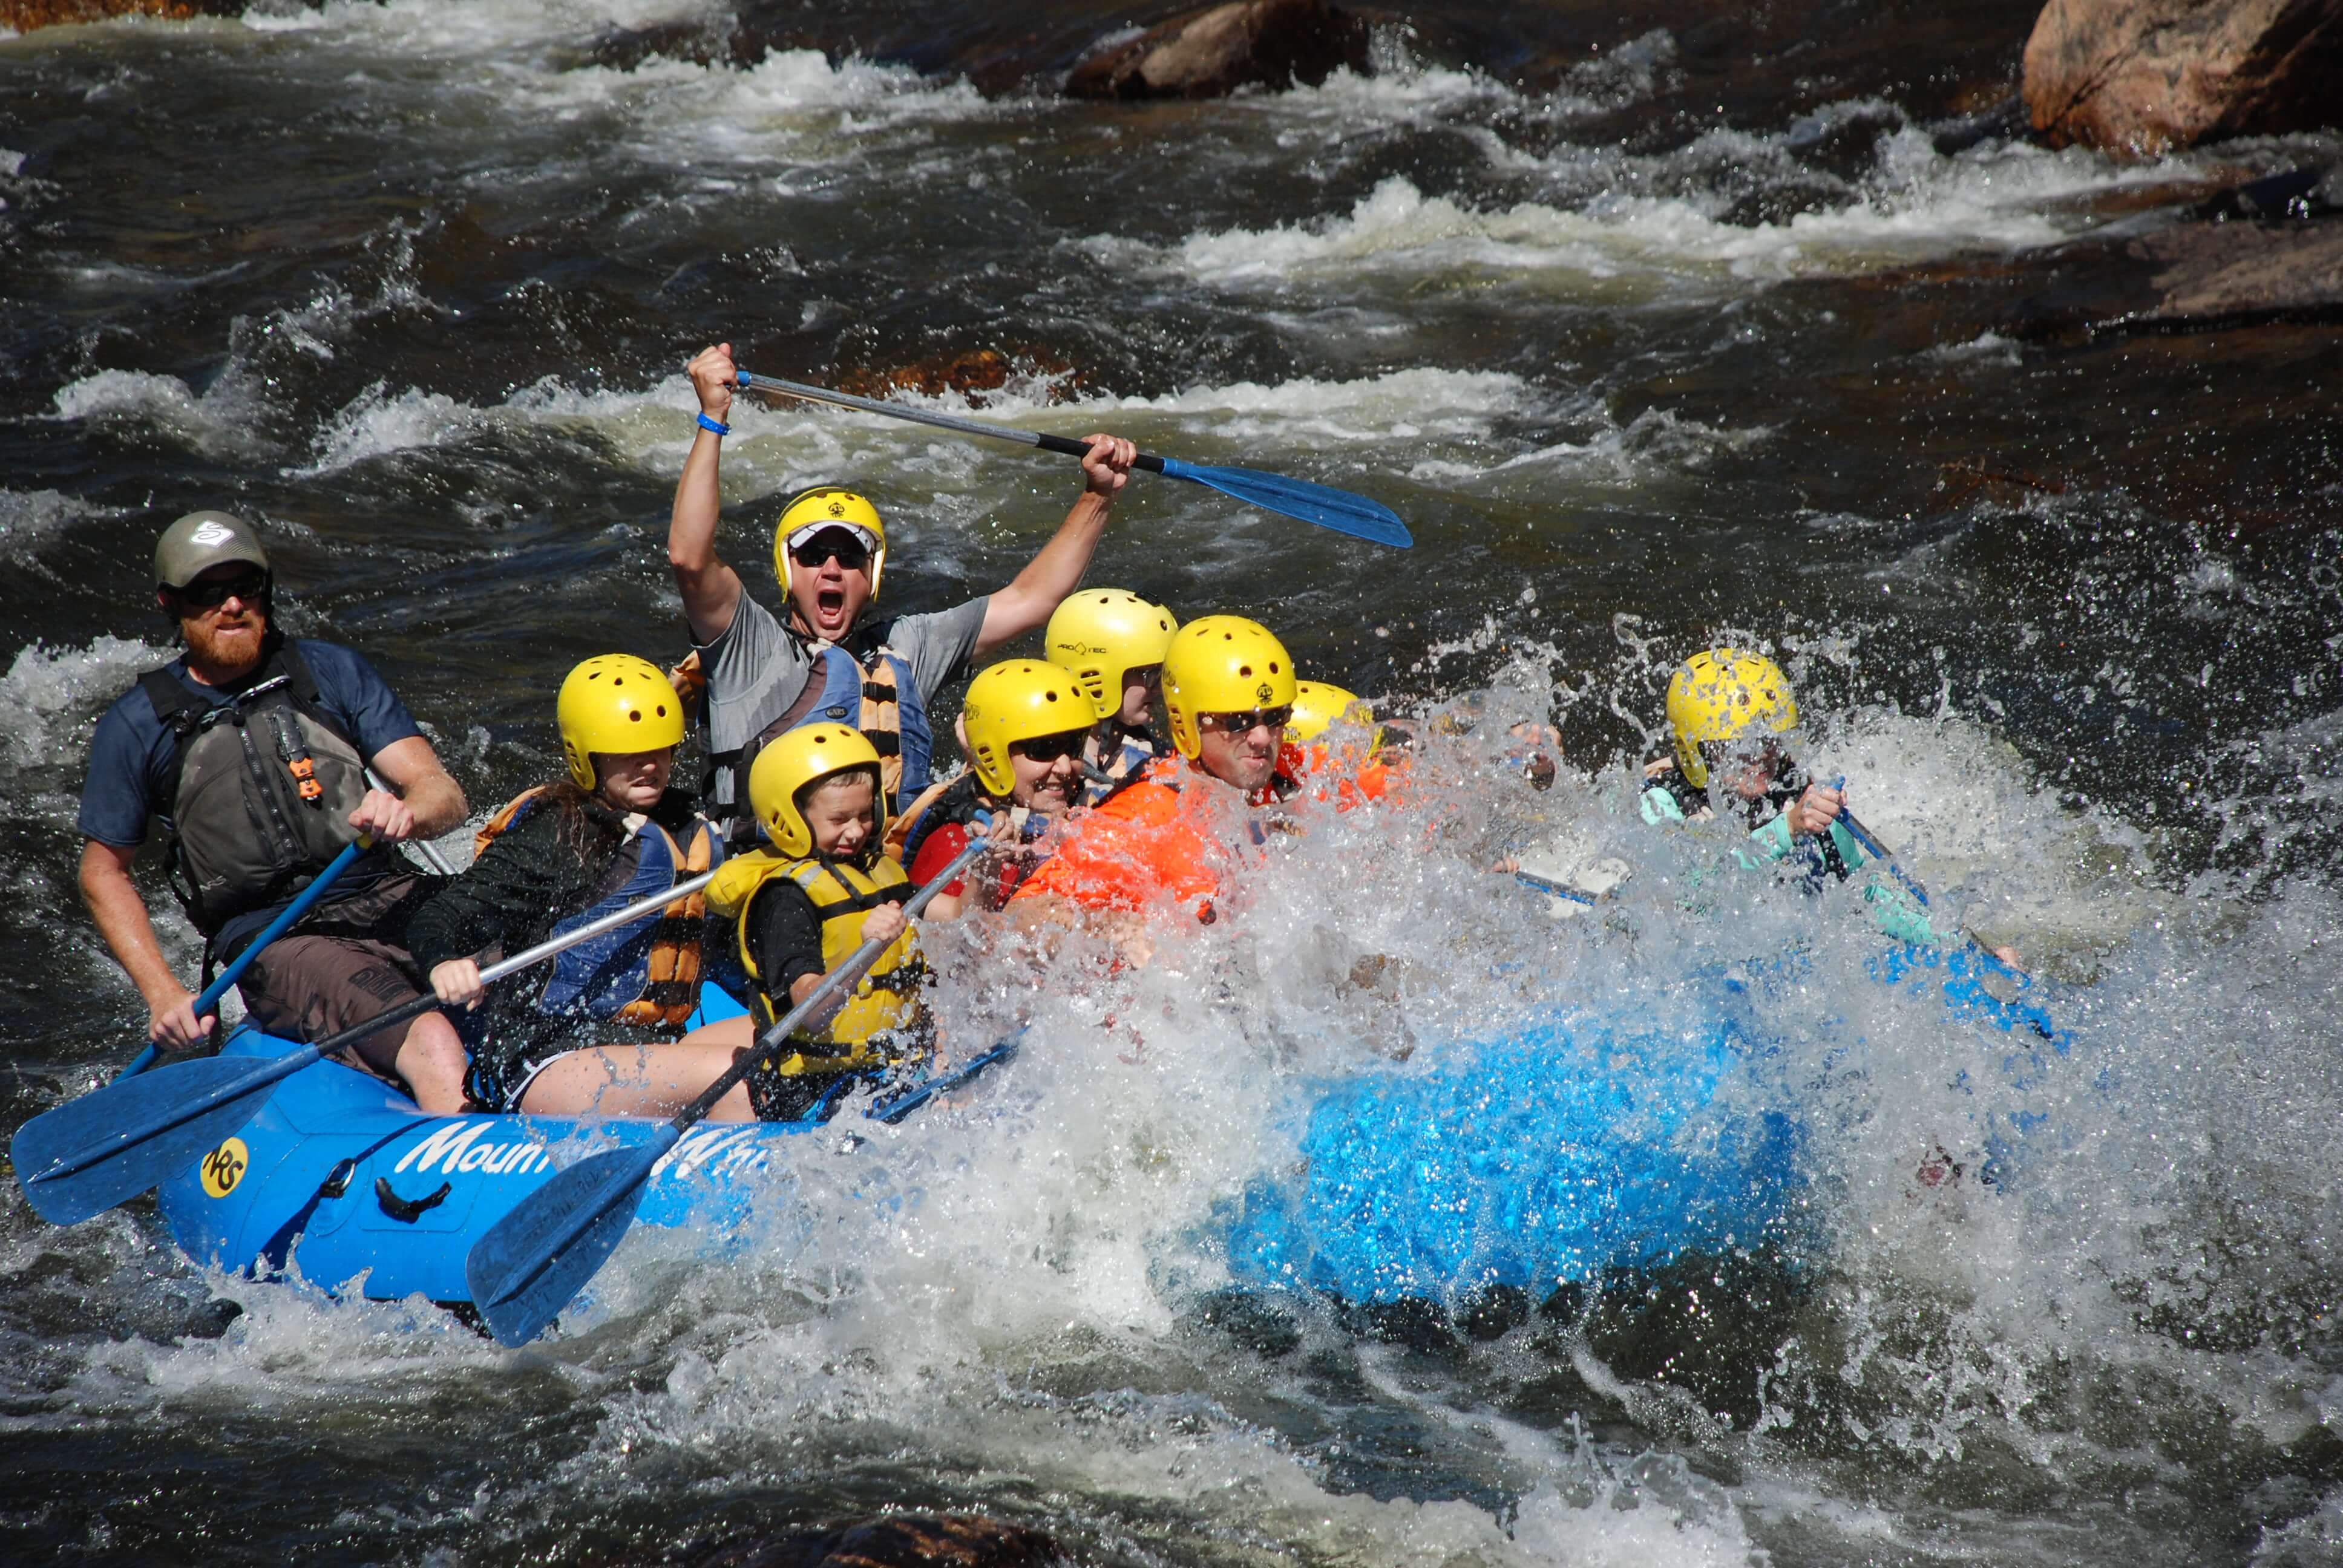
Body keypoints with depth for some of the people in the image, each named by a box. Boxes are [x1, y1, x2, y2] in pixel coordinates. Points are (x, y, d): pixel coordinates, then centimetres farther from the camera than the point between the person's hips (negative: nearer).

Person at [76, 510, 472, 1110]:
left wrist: (409, 812, -20)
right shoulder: (137, 727, 7)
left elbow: (444, 793, 6)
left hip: (395, 908, 5)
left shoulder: (331, 672, 11)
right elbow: (102, 871, 15)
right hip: (277, 945, -5)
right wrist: (163, 994, 1)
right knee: (432, 1044, -33)